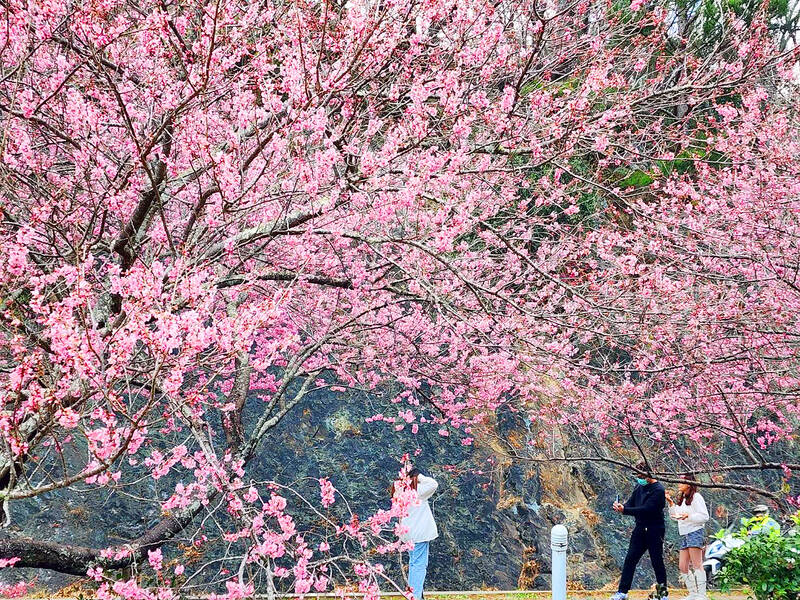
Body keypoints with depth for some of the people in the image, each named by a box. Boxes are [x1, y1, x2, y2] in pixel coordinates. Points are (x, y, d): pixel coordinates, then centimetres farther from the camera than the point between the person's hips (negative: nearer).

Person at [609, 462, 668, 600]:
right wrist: (621, 507, -15)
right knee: (630, 559, 2)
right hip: (640, 528, 7)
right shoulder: (639, 487, 11)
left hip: (655, 530, -7)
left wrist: (624, 510, -29)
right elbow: (630, 503, 8)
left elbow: (646, 509, -23)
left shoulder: (658, 490, -14)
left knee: (657, 561, 0)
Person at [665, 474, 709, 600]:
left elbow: (704, 516, -11)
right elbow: (676, 515, 24)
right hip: (684, 535, 9)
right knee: (683, 567, 7)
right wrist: (670, 502, 14)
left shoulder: (696, 497, -5)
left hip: (695, 532, -9)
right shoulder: (682, 499, 22)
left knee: (696, 565, -10)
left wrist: (688, 516, -21)